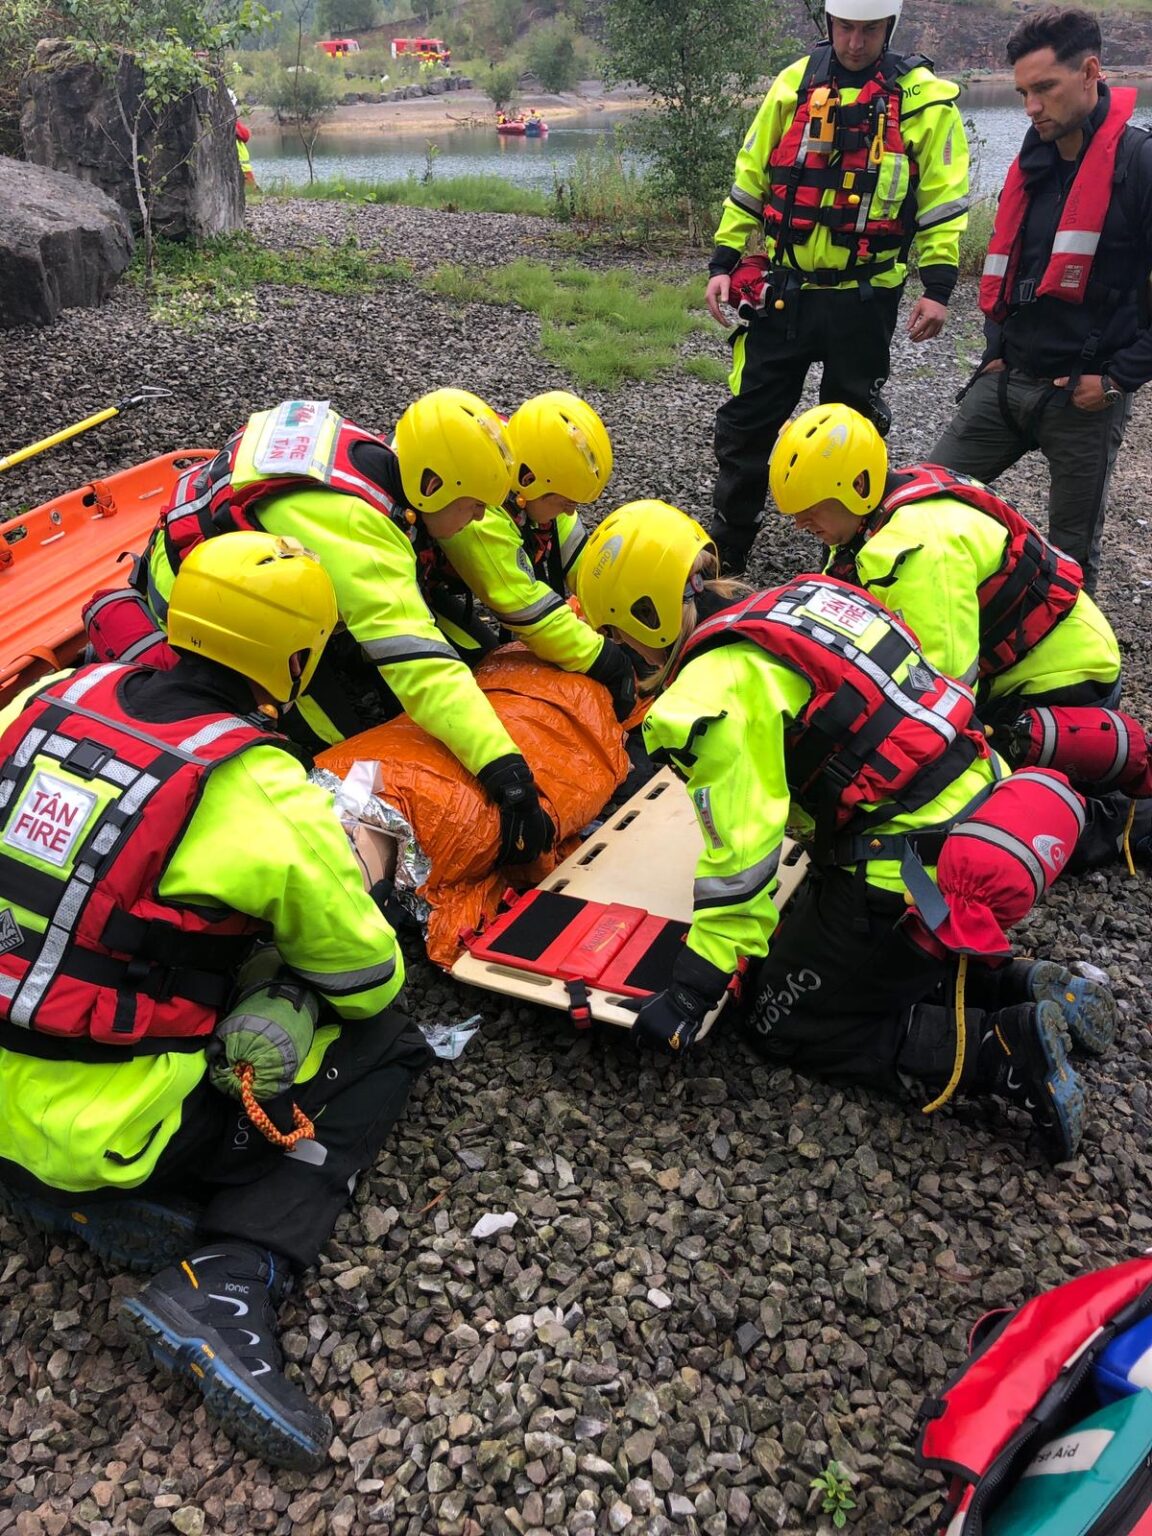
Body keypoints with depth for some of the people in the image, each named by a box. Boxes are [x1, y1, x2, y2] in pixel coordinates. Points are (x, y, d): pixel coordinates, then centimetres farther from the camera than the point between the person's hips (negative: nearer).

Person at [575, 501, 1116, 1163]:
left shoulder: (714, 690, -15)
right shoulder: (796, 600, 10)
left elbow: (741, 854, -18)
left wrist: (694, 988, -10)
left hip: (914, 879, -9)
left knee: (790, 1027, 9)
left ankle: (1013, 1049, -3)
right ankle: (1015, 988, 15)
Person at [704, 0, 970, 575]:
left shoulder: (924, 98, -3)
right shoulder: (794, 84, 4)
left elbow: (942, 201, -2)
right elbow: (749, 180, 9)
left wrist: (937, 285, -11)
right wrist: (723, 261, 4)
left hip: (864, 300, -2)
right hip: (783, 289, 2)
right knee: (746, 420, 3)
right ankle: (724, 552, 16)